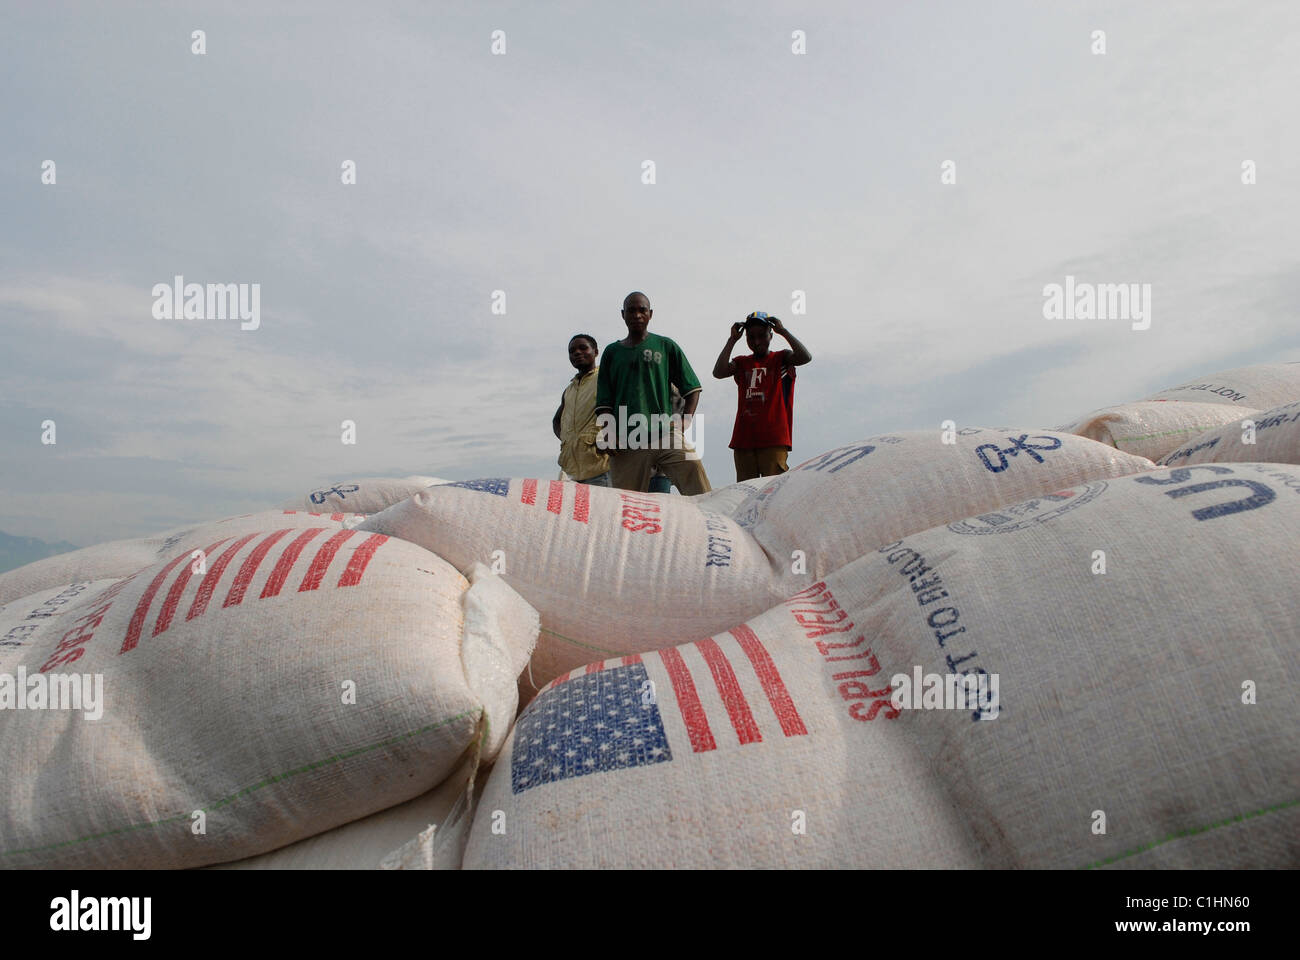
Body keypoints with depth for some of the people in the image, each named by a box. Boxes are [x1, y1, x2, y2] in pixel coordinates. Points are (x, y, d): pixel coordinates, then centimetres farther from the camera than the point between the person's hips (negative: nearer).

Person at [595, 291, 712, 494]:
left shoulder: (666, 346, 13)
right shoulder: (612, 352, 17)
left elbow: (692, 389, 15)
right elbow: (604, 402, 14)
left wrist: (685, 422, 0)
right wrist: (608, 434, -2)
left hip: (666, 434, -1)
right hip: (625, 443, 1)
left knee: (703, 496, -17)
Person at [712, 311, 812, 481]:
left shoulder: (781, 359, 9)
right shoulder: (741, 362, 16)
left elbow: (805, 357, -10)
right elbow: (718, 373, -2)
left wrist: (783, 331, -4)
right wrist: (732, 340, 2)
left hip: (774, 440, -3)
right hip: (743, 439, 3)